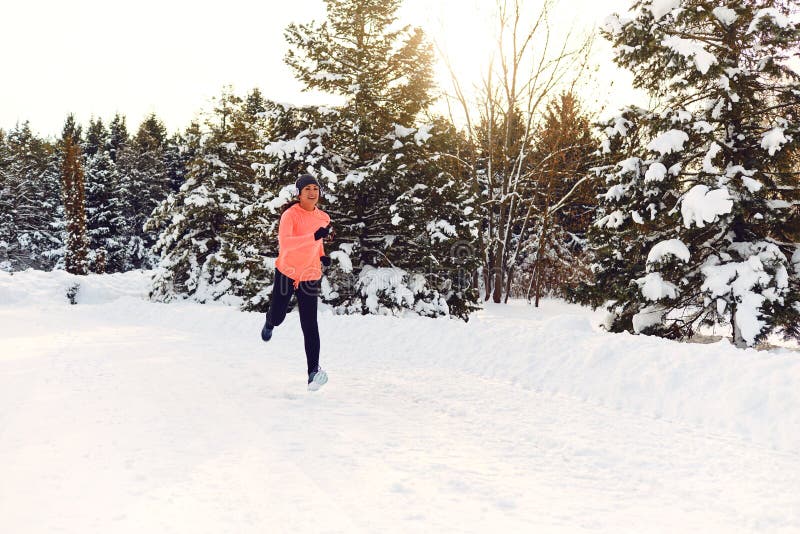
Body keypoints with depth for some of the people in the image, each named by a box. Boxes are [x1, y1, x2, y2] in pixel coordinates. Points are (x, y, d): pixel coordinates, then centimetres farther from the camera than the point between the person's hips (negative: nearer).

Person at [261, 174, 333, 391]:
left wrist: (322, 255, 4)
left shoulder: (323, 218, 0)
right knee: (277, 318, 15)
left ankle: (314, 371, -10)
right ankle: (269, 322, 54)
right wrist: (314, 236, -44)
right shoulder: (290, 215, -17)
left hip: (310, 277, 2)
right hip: (286, 272, -2)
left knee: (309, 325, -9)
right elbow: (284, 242, -35)